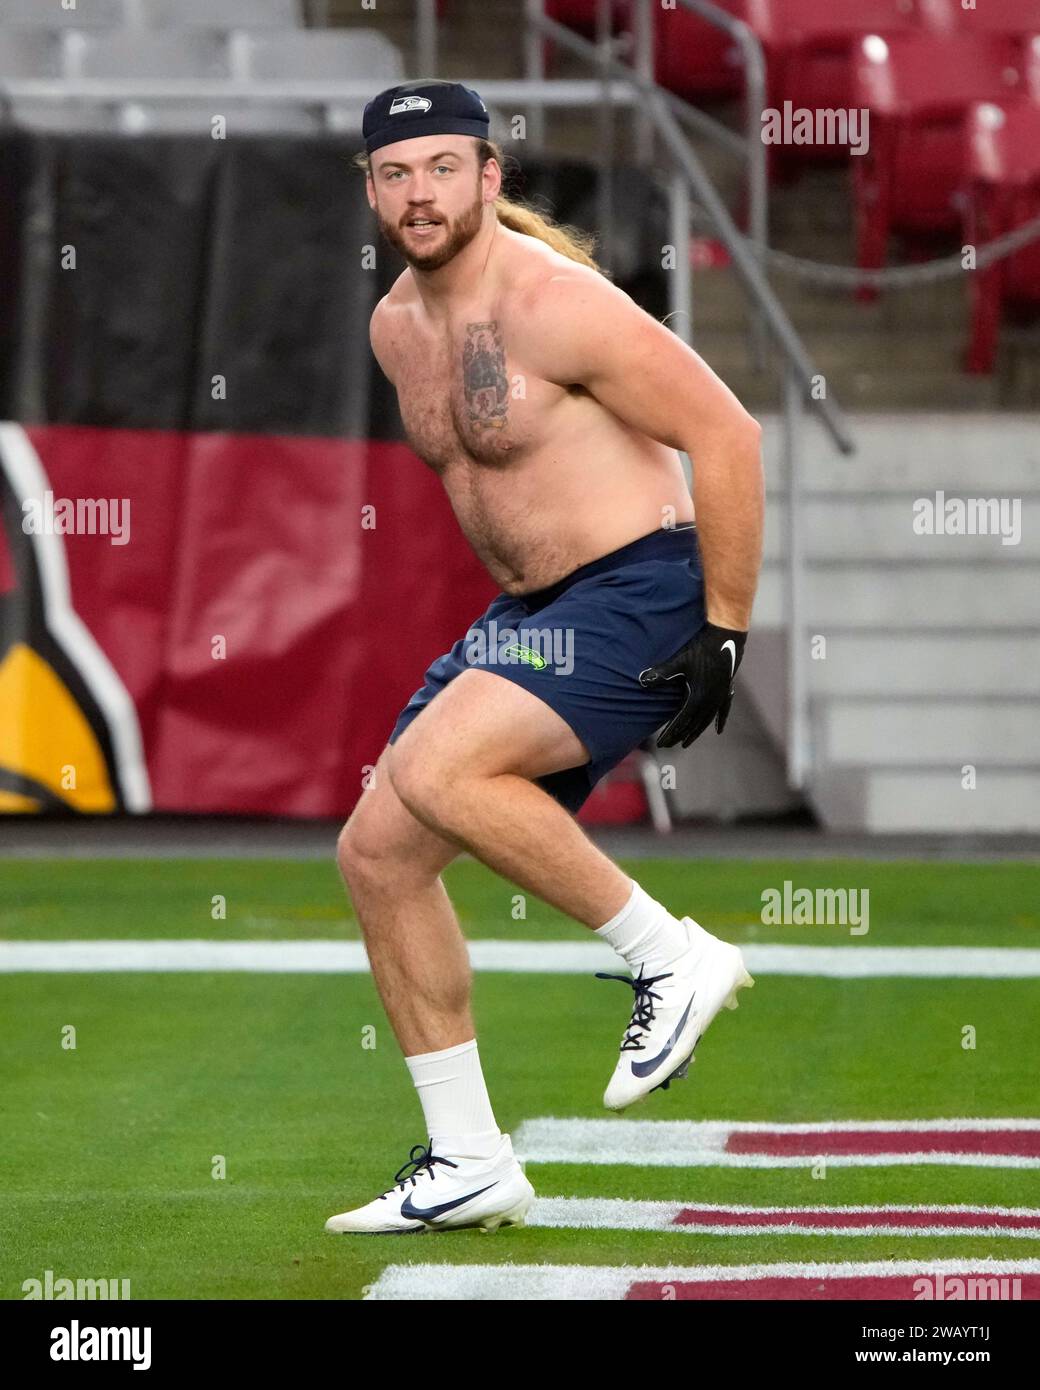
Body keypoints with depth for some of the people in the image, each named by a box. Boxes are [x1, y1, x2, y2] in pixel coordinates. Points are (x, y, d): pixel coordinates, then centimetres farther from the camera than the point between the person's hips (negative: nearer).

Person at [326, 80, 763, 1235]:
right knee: (376, 851, 3)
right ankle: (468, 1163, 10)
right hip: (530, 612, 9)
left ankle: (671, 958, -13)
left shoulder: (553, 303, -18)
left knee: (436, 771, -29)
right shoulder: (397, 328, 8)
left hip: (641, 594, -9)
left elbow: (725, 434, -17)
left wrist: (724, 631, -17)